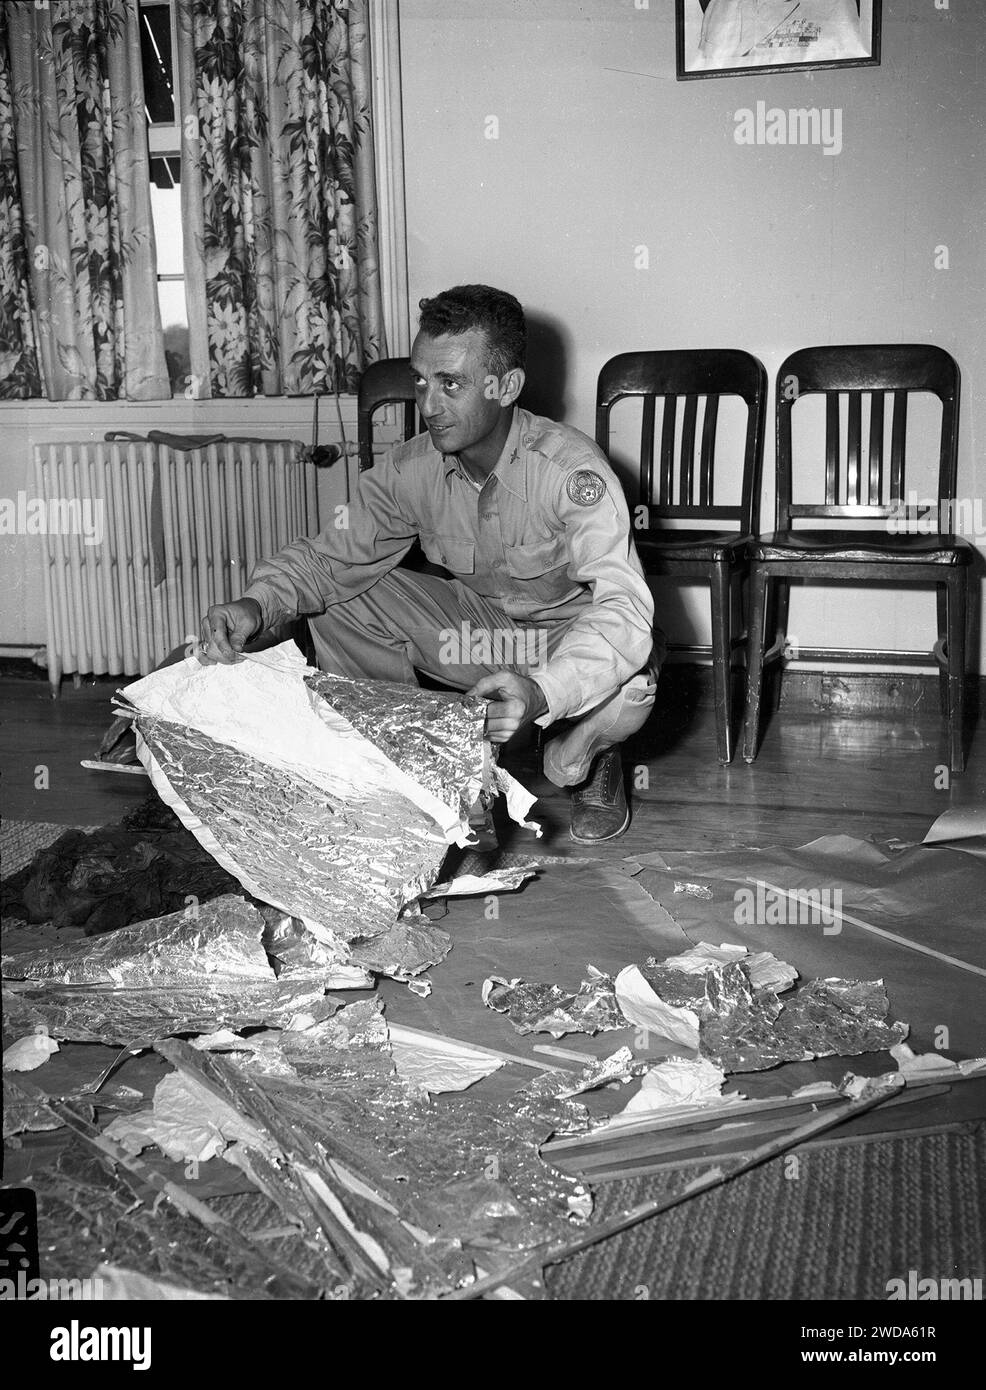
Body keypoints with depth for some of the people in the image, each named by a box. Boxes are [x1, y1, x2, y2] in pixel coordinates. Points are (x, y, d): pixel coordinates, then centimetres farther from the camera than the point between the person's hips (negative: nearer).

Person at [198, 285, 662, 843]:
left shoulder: (571, 469, -31)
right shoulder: (413, 468, -15)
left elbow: (623, 608, -43)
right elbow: (330, 556, -9)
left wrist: (540, 692, -62)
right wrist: (257, 605, -33)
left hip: (568, 632, -4)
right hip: (476, 621, 5)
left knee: (627, 686, -38)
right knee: (336, 605, -12)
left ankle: (588, 758, 1)